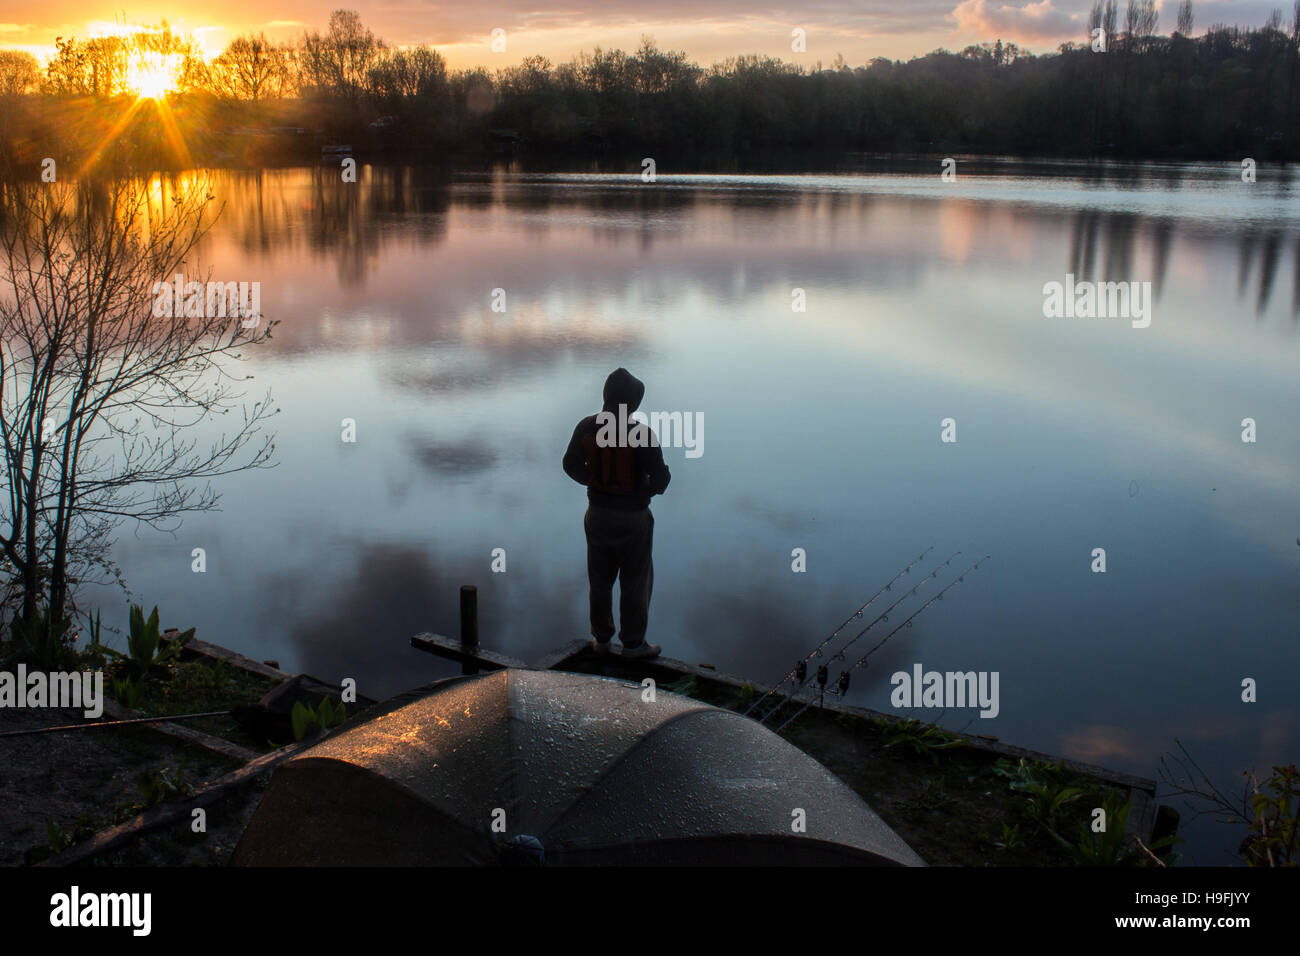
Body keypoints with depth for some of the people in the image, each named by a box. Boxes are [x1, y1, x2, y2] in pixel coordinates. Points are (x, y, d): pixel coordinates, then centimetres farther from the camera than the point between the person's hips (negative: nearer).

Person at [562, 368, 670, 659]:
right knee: (635, 580, 12)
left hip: (597, 514, 4)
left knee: (600, 579, 19)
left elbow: (571, 465, 5)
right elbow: (660, 478, -19)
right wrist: (649, 489, 4)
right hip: (632, 517, -4)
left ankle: (601, 638, 30)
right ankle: (633, 642, 21)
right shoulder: (642, 434, -22)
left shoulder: (586, 427, -8)